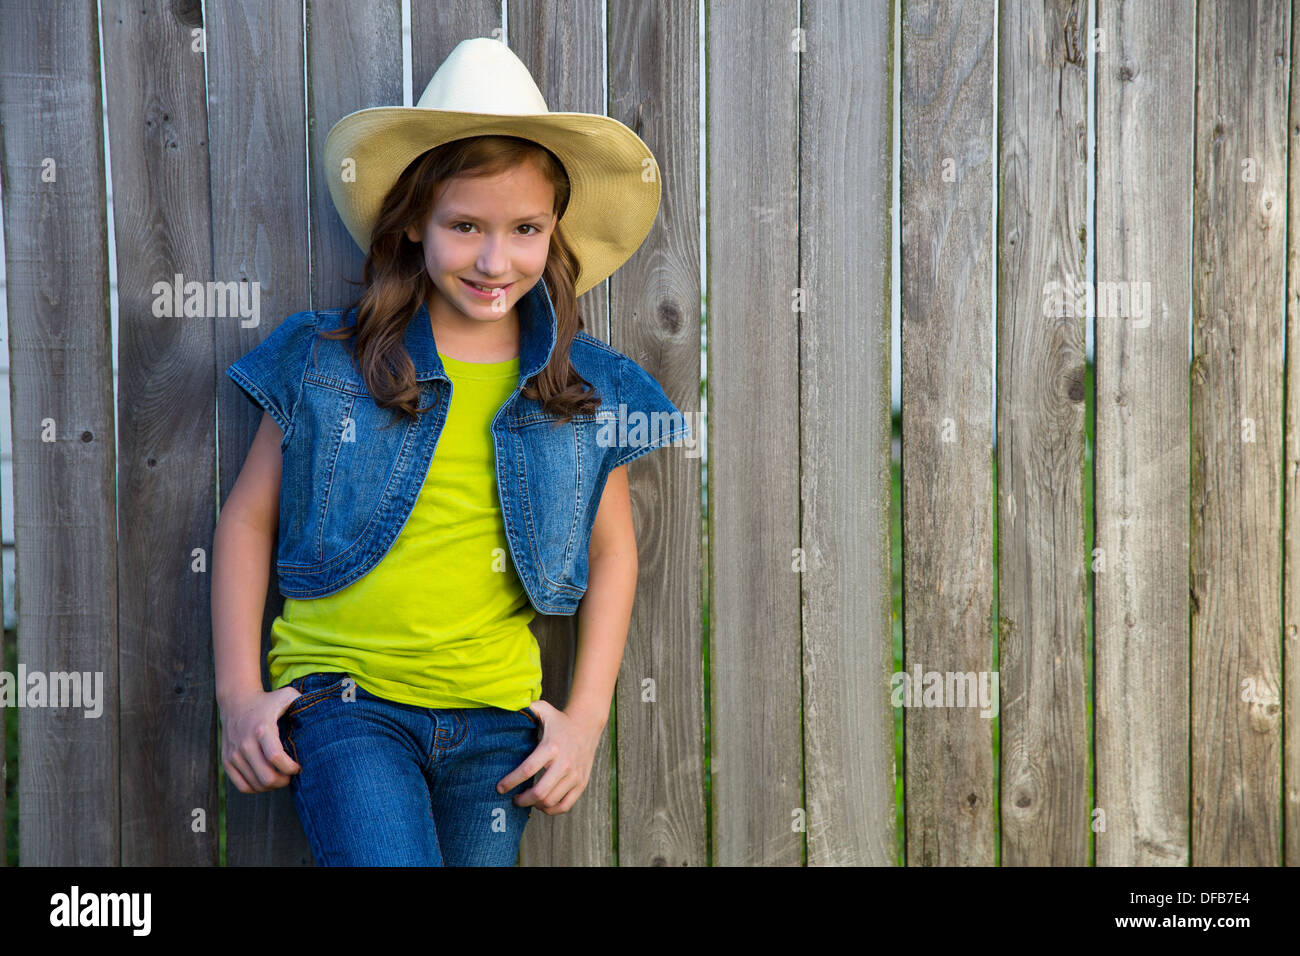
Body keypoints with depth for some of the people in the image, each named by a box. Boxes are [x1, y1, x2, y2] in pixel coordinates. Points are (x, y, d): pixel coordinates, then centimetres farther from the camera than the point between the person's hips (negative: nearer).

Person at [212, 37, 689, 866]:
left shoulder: (586, 389, 3)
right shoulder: (324, 361, -2)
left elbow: (613, 552, 12)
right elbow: (248, 521, 5)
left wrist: (587, 717, 6)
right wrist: (239, 694, 0)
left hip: (498, 718, 3)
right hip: (345, 698, -2)